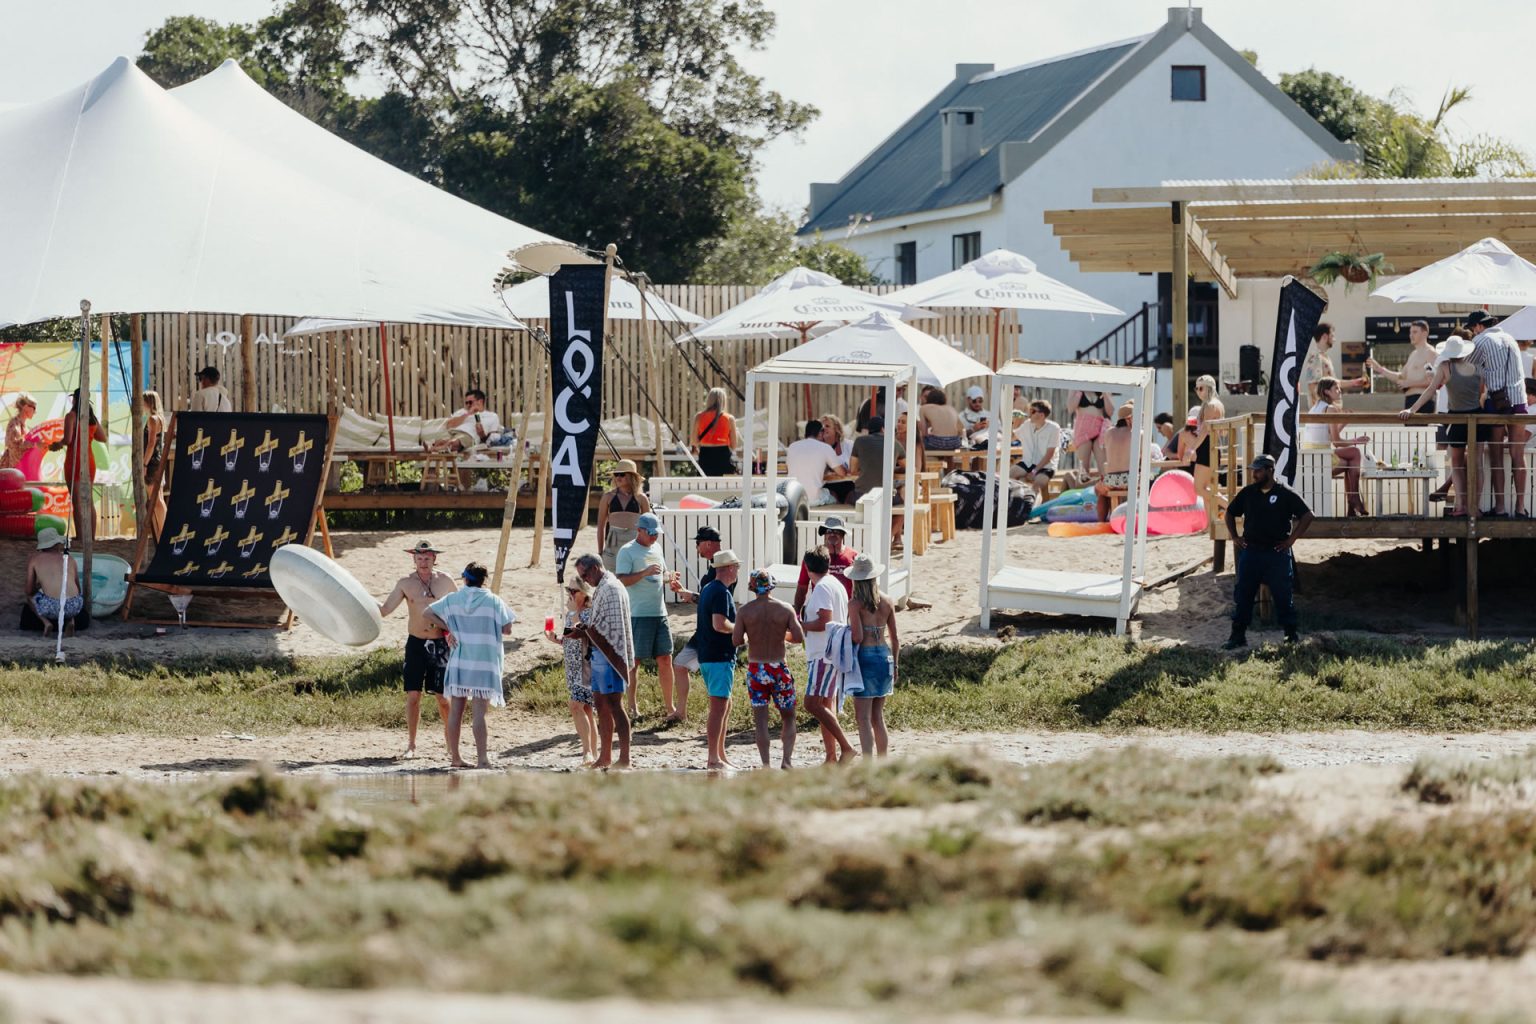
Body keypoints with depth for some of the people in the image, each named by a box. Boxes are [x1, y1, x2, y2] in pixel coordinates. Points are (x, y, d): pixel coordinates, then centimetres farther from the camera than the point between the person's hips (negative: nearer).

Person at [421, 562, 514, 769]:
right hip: (484, 664, -3)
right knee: (478, 712, -4)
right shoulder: (493, 601, -5)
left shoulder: (453, 599, 4)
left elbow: (428, 613, 5)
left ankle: (454, 756, 14)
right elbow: (506, 629, -7)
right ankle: (482, 758, -8)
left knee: (455, 710, 10)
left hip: (458, 663, 3)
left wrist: (449, 628, 8)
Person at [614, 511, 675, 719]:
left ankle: (669, 706, 12)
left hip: (659, 612, 7)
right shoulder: (627, 552, -7)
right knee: (634, 660, 0)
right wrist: (645, 573, -26)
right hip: (638, 614, -7)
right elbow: (621, 580, -17)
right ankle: (632, 707, 7)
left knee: (665, 659, 6)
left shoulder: (656, 548, 15)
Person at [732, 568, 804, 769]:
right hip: (778, 668, 0)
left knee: (760, 720, 4)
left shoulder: (744, 611, -5)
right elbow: (799, 638, -7)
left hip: (755, 669, 0)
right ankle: (786, 759, -1)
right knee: (788, 717, 12)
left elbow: (736, 640, -8)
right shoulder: (785, 610, -5)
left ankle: (766, 765, -1)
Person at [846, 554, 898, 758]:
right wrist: (895, 667, 18)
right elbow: (895, 639, 9)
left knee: (863, 718, -3)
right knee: (878, 717, 16)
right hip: (884, 656, 5)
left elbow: (857, 637, -17)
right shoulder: (887, 602, 6)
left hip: (865, 657, -5)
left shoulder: (855, 604, -10)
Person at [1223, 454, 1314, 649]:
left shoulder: (1286, 494, -6)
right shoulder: (1247, 493, 7)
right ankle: (1238, 635, 8)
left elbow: (1307, 516, -7)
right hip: (1250, 551, 4)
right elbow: (1230, 513, 20)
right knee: (1243, 594, 3)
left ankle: (1291, 635, 10)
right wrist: (1234, 537, 9)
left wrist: (1291, 539, -9)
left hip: (1277, 553, -4)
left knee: (1283, 596, 2)